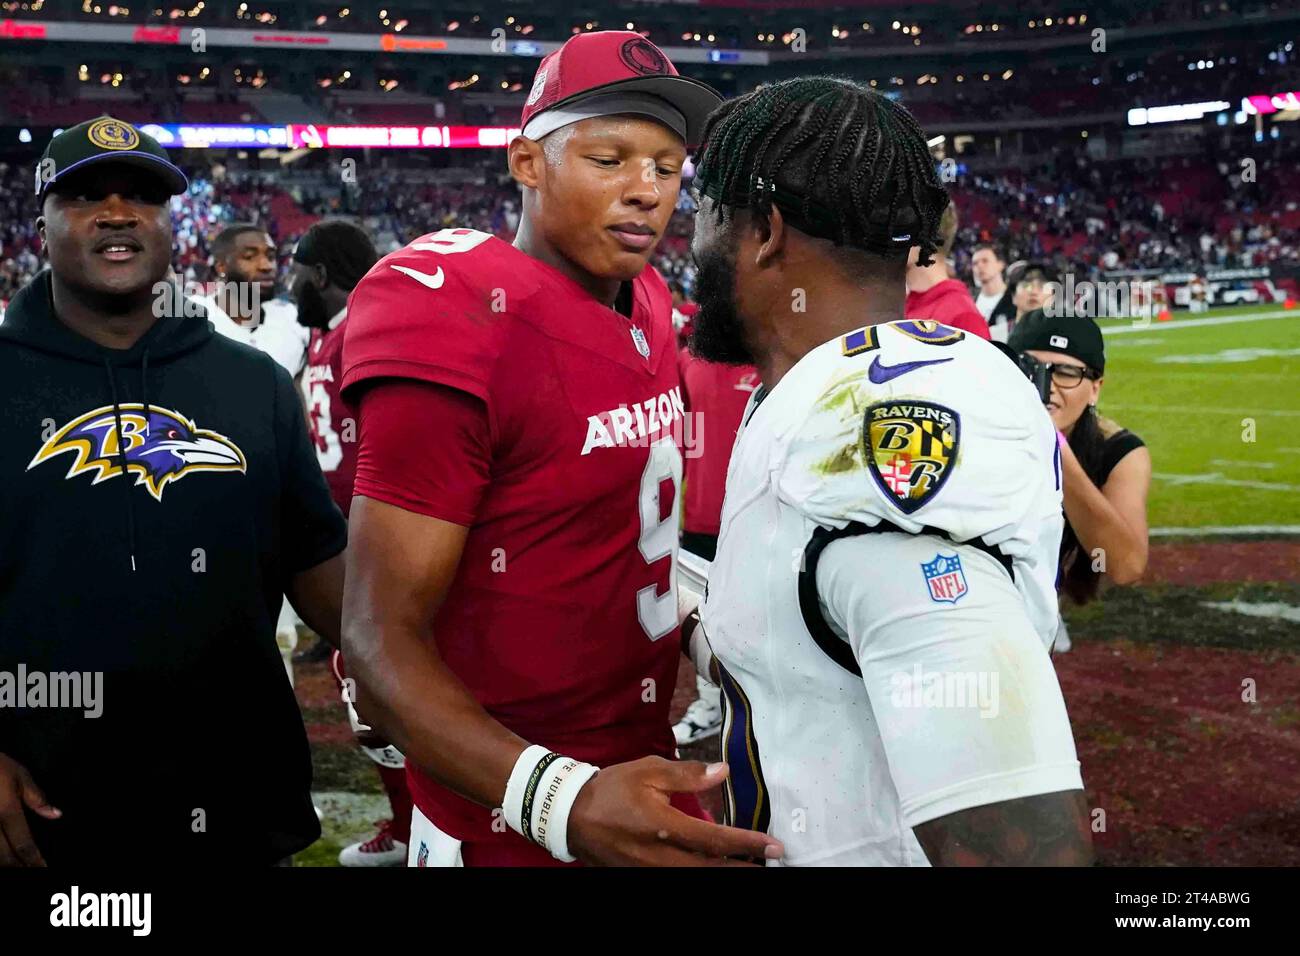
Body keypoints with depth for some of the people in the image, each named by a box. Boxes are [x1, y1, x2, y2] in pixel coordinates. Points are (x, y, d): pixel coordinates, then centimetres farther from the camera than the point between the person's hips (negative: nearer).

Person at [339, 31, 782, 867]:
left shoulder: (649, 305, 4)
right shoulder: (459, 328, -21)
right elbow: (383, 640, -24)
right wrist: (562, 799, -35)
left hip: (642, 783, 8)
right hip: (519, 829, -7)